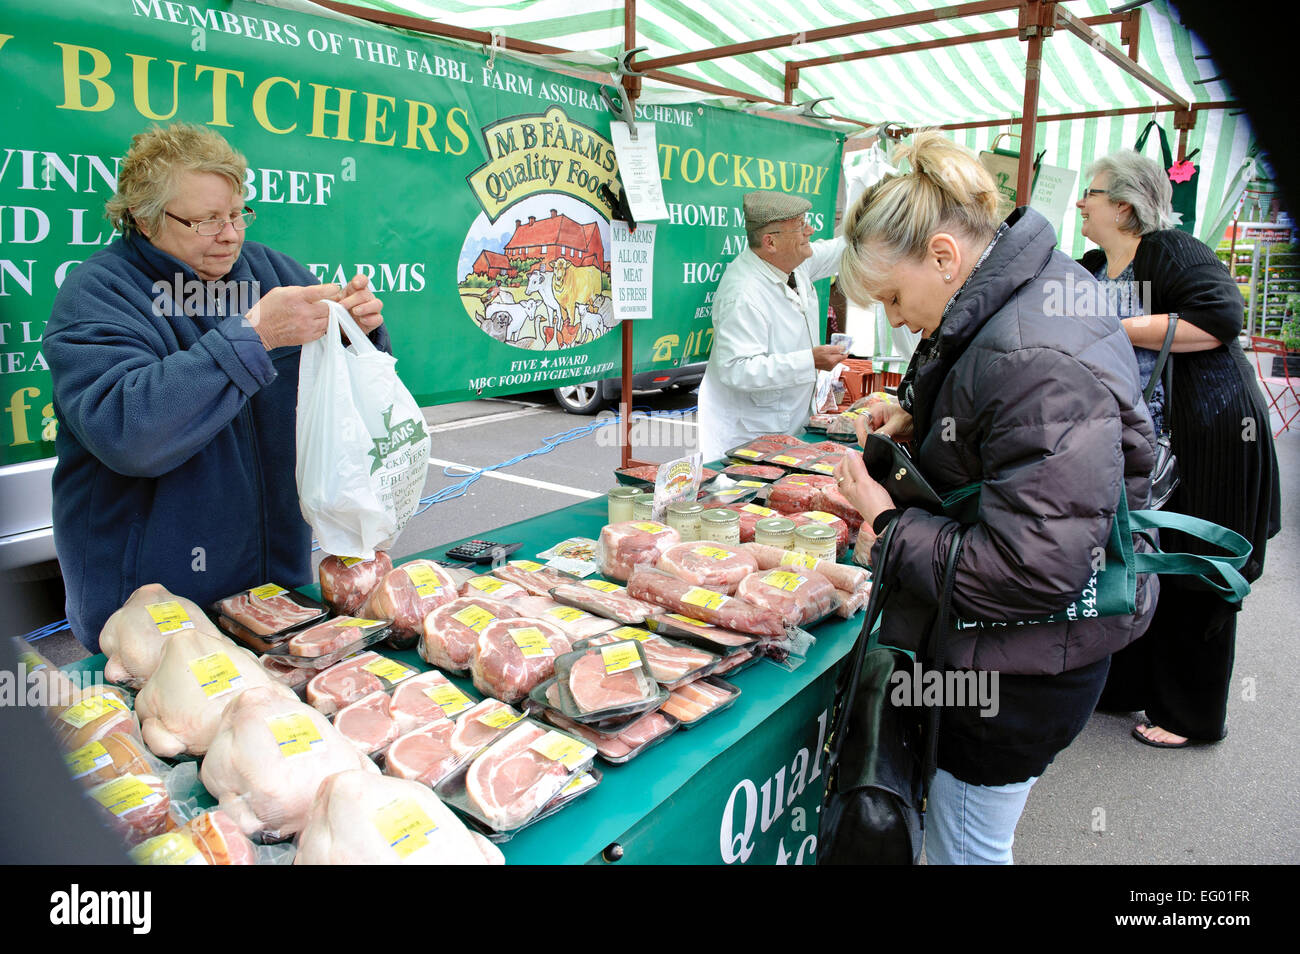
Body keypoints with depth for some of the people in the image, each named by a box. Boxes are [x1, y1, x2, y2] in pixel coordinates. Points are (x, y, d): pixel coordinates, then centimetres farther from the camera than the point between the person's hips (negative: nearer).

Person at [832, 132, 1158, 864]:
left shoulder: (1039, 361, -31)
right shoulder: (1024, 298, 2)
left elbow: (1034, 570, -32)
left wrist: (890, 525, -20)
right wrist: (915, 417, 3)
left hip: (1023, 667, -9)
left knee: (966, 849, 12)